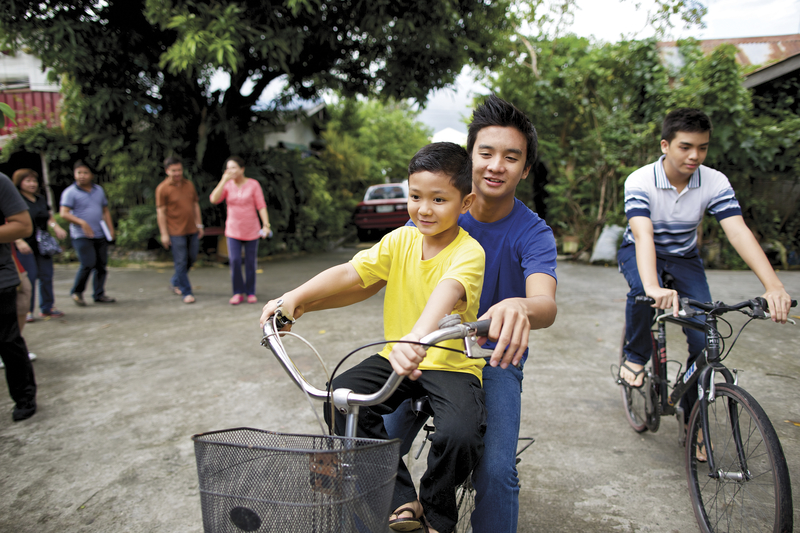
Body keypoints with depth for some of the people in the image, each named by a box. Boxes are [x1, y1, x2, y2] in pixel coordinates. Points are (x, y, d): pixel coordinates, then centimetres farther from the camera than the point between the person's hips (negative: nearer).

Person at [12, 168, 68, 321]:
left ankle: (47, 308, 18)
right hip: (25, 246, -6)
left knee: (46, 276, 8)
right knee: (29, 277, -6)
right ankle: (27, 311, 4)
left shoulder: (41, 200, 15)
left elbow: (50, 218, 23)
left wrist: (56, 227, 2)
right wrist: (19, 242, -24)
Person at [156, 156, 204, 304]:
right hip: (176, 232, -6)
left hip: (192, 230, 6)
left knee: (191, 258, 13)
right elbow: (161, 211, -7)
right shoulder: (162, 188, -6)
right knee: (181, 262, -1)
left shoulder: (189, 185, 10)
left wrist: (199, 224, 13)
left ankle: (175, 282, 34)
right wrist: (164, 233, -10)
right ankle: (186, 292, 6)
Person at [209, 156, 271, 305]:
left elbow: (261, 206, -6)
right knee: (234, 260, -8)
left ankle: (250, 292, 18)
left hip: (251, 230, -1)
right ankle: (238, 292, 5)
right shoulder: (227, 185, 3)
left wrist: (266, 224, -15)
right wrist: (224, 180, -16)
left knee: (250, 262, 4)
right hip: (233, 230, 1)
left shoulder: (253, 185, -4)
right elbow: (214, 199, -13)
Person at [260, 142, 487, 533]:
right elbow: (349, 272, -7)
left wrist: (417, 337, -58)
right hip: (396, 357, 5)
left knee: (461, 434, -29)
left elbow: (448, 291, -37)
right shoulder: (401, 240, 2)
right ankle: (401, 499, 0)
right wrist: (292, 298, -21)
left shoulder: (469, 252, -15)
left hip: (452, 364, -4)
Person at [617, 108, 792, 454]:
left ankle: (692, 419, 11)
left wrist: (774, 286, -44)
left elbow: (738, 232, -30)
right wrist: (653, 288, -58)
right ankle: (635, 357, -9)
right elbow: (643, 234, -40)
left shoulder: (715, 183, -18)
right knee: (641, 290, -38)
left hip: (684, 257, 3)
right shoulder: (640, 181, -26)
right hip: (640, 252, -2)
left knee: (705, 340, -10)